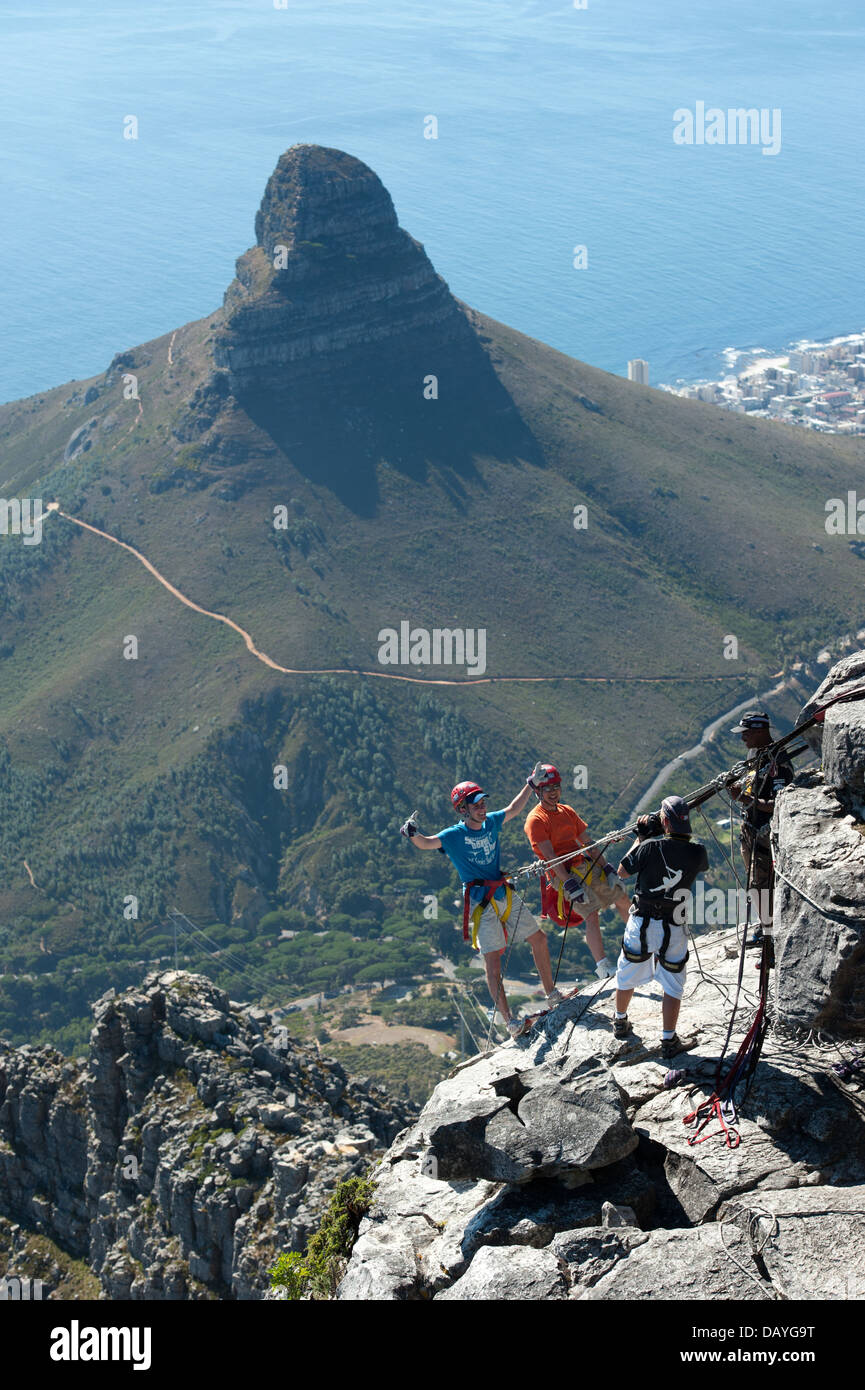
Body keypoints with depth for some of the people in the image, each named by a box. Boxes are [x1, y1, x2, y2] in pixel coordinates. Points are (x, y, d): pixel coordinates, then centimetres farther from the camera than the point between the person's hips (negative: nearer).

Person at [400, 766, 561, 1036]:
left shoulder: (491, 822, 5)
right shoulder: (454, 836, -12)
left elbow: (513, 809, 23)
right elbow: (426, 843, -24)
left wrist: (531, 783, 27)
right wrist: (412, 835, -45)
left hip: (505, 894, 7)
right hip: (480, 902, -7)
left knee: (539, 938, 13)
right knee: (493, 959, -10)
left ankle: (552, 994, 31)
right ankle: (509, 1020, -8)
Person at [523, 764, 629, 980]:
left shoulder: (567, 811, 14)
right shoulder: (536, 820, -10)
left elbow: (588, 842, 16)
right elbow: (549, 855, -18)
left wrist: (607, 867, 8)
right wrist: (570, 883, -25)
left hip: (588, 867, 8)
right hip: (564, 874, -8)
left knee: (622, 898, 12)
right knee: (591, 916, -19)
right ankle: (602, 967, -16)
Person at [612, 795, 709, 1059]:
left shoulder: (651, 847, -17)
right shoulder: (697, 853, -11)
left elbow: (622, 872, -1)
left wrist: (641, 837, 6)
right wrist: (675, 836, 13)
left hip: (641, 923, 0)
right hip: (673, 928, 0)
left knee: (628, 977, 20)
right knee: (673, 985, 13)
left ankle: (620, 1022, 39)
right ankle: (668, 1040, 14)